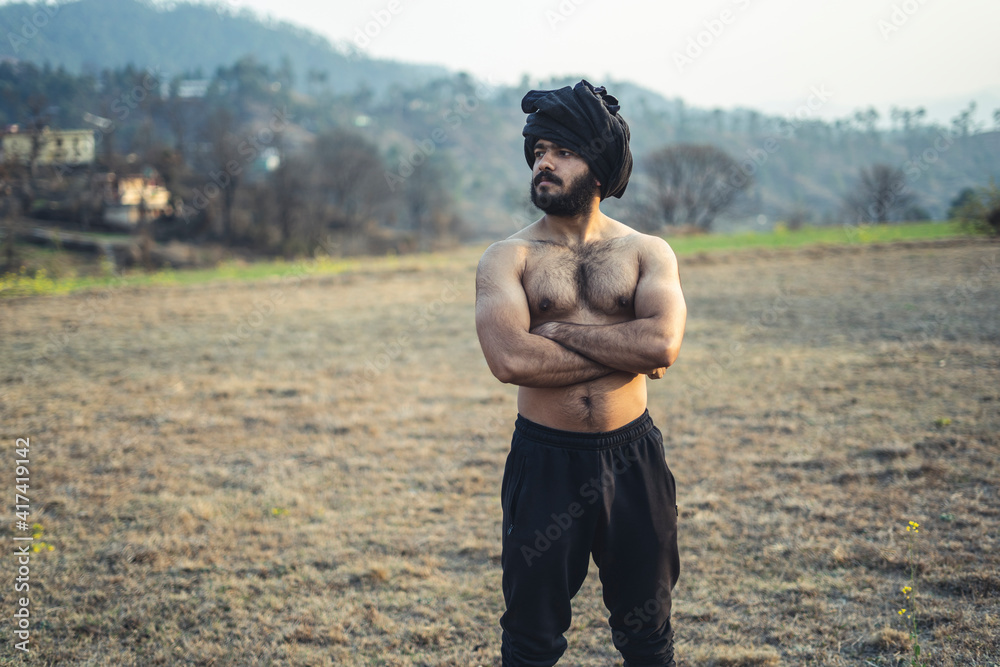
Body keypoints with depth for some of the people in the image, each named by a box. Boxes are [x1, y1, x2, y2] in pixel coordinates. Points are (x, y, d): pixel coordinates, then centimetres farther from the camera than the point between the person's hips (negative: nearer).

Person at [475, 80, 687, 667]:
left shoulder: (647, 252, 2)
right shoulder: (508, 258, -2)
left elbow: (663, 343, -16)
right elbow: (510, 359, -19)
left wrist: (559, 331, -15)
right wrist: (625, 350, -14)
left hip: (632, 459, 1)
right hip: (544, 463, -1)